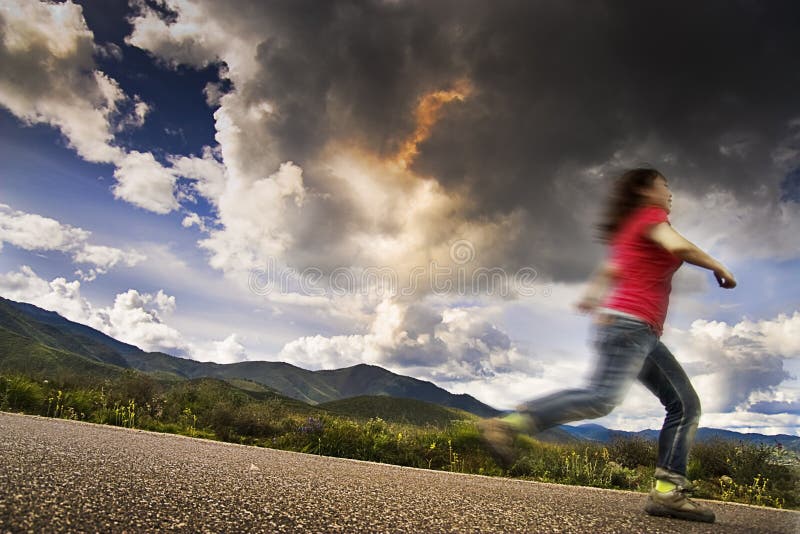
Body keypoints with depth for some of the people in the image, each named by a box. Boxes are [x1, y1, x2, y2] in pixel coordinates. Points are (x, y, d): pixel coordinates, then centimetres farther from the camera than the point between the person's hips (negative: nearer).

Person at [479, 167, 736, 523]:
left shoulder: (629, 231, 27)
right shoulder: (649, 215, 1)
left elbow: (608, 271, 24)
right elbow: (679, 246, -15)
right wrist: (718, 267, -1)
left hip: (643, 335, 10)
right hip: (630, 321, -10)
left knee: (685, 405, 6)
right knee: (603, 397, -24)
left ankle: (667, 492, -1)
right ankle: (509, 424, -26)